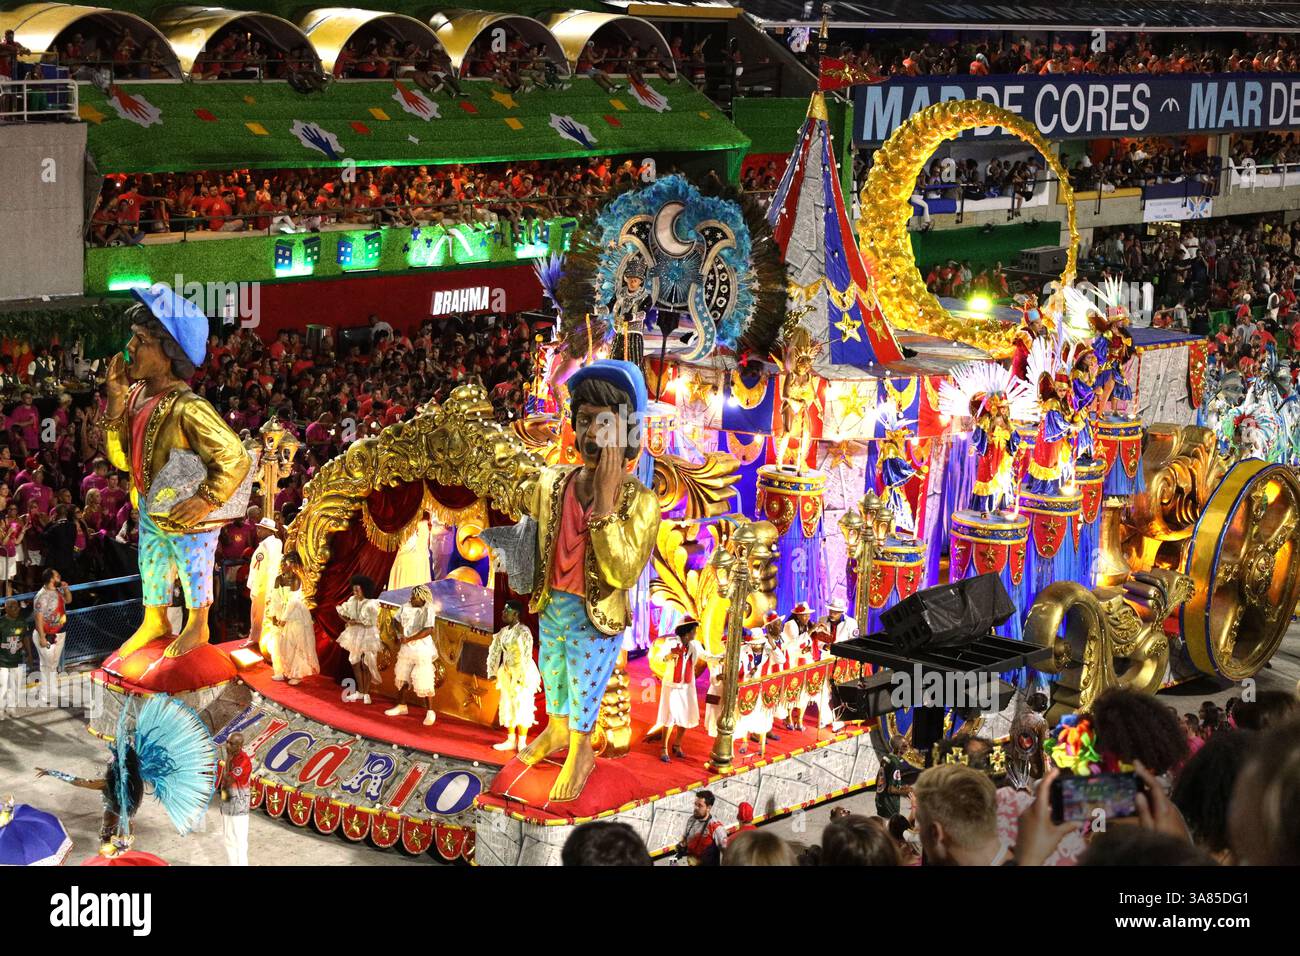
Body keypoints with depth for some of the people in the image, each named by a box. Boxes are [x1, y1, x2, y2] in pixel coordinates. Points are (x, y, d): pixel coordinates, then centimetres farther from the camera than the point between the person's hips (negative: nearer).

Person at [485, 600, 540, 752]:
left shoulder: (523, 631, -16)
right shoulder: (503, 632, 7)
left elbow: (526, 655, -22)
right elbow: (494, 651, 10)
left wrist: (521, 676, -25)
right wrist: (492, 672, 4)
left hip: (522, 672, -8)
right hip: (507, 672, 8)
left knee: (521, 706, -5)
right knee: (507, 705, 10)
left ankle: (522, 743, 1)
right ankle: (511, 740, 18)